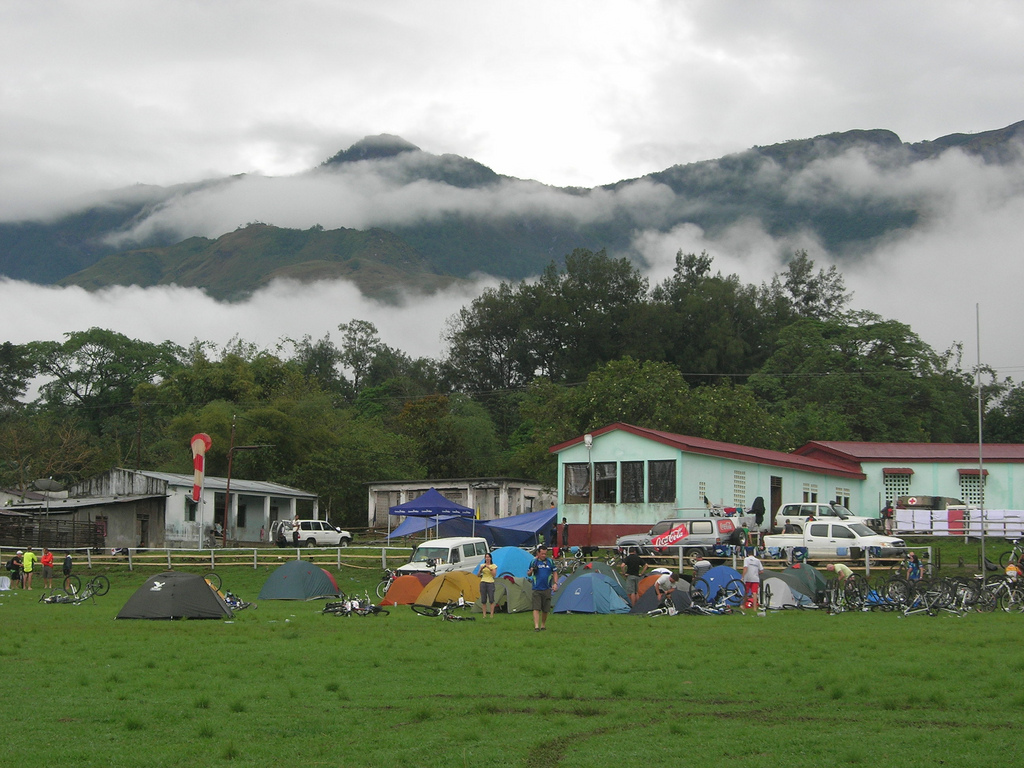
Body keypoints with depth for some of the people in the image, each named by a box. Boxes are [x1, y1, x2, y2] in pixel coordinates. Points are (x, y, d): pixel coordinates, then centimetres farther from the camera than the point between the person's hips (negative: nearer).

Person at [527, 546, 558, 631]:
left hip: (547, 589, 2)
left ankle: (543, 625, 24)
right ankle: (536, 626, -16)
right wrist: (531, 570, -11)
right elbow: (528, 574, 11)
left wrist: (555, 583, 1)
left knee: (545, 609, 8)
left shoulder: (550, 562, 5)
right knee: (536, 608, -11)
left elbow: (555, 573, 13)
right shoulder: (534, 562, 3)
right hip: (536, 589, -2)